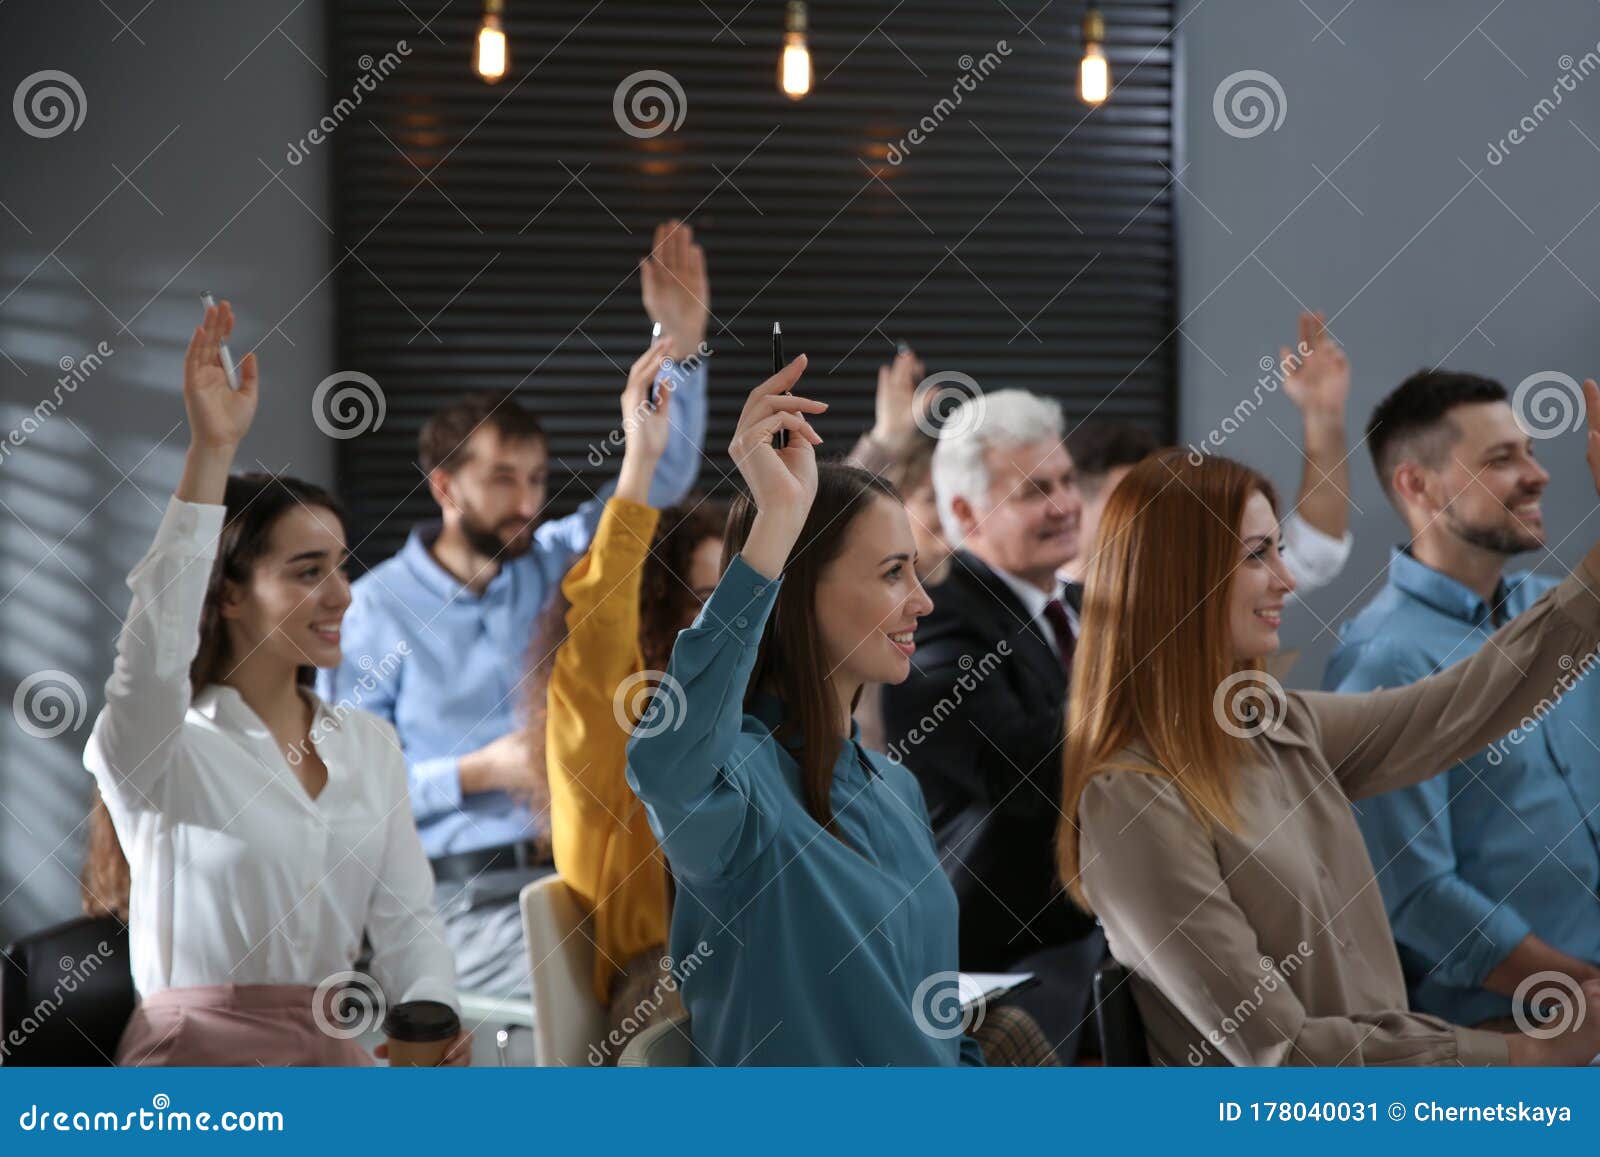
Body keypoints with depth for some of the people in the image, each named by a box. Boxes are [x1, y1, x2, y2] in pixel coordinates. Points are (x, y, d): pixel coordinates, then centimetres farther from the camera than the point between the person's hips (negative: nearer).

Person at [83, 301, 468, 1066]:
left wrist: (432, 1014, -12)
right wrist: (210, 454, -34)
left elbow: (405, 916, 12)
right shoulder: (164, 750, -6)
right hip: (199, 1058, -5)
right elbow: (153, 661, -29)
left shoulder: (370, 746, 13)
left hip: (332, 1055, 5)